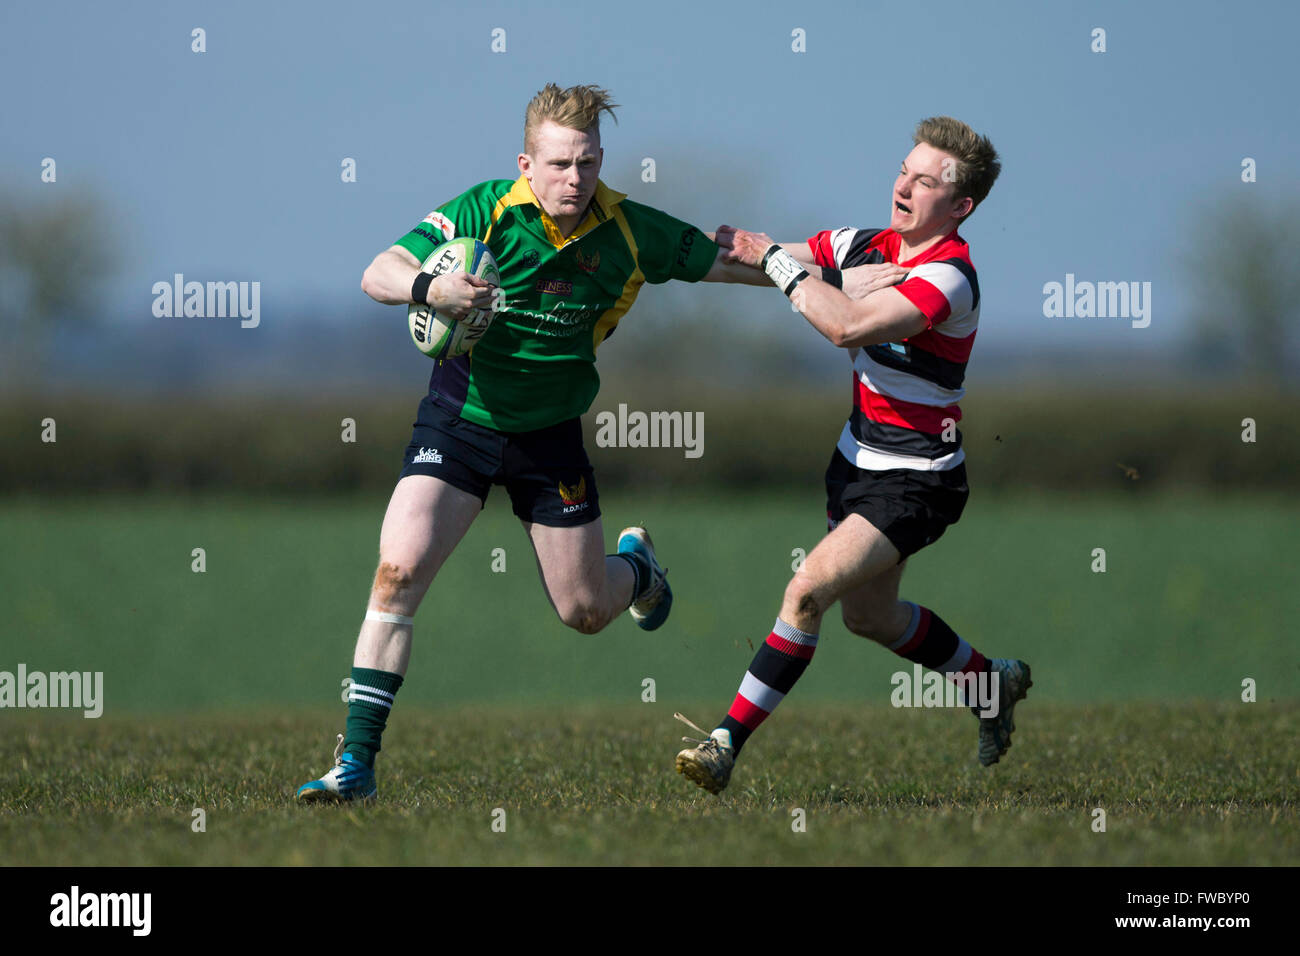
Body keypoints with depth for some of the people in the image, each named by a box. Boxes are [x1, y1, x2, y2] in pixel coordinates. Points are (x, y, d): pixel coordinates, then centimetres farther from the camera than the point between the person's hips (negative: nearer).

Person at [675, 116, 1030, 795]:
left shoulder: (949, 277, -24)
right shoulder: (867, 245, 0)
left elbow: (847, 325, -37)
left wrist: (777, 260, -27)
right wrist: (736, 248, -12)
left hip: (915, 482, -9)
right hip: (859, 459, 9)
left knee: (809, 591, -21)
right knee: (870, 617, 22)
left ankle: (727, 743, -17)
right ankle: (992, 682, 46)